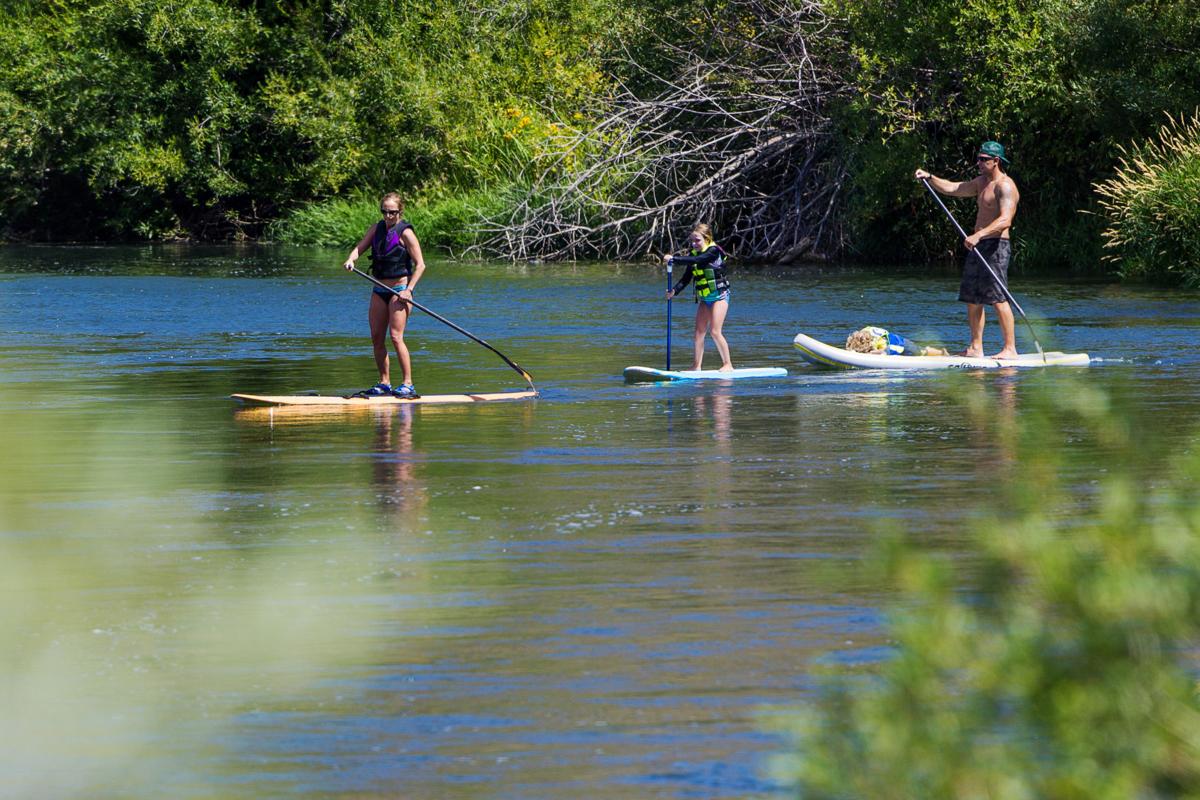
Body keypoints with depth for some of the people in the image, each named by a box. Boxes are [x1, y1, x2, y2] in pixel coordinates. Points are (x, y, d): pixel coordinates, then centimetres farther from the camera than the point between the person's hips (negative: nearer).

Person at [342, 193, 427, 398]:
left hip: (399, 289, -7)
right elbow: (360, 247, 3)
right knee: (377, 338, 6)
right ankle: (384, 383, 14)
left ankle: (408, 384, -12)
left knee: (396, 337, -14)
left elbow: (420, 265, -9)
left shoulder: (405, 233, -9)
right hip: (379, 290, 7)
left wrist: (409, 290, -17)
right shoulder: (376, 229, 9)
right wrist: (351, 259, -20)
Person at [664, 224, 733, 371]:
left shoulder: (714, 251, -17)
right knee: (698, 332, 3)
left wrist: (674, 259, -35)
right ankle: (696, 366, 7)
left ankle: (727, 364, -5)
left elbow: (696, 260, -33)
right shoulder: (694, 254, 6)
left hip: (719, 296, -8)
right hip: (704, 298, 8)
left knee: (714, 331, -13)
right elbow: (686, 278, 3)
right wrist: (674, 291, -12)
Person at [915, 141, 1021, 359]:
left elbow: (1005, 220, -25)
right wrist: (929, 178, 8)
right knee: (972, 299, 10)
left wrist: (979, 235, -34)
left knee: (998, 299, -13)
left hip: (996, 246, -10)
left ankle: (1010, 349, -13)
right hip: (979, 247, 10)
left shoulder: (1004, 186, -13)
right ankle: (975, 348, 14)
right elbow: (952, 188, 22)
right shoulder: (981, 182, 18)